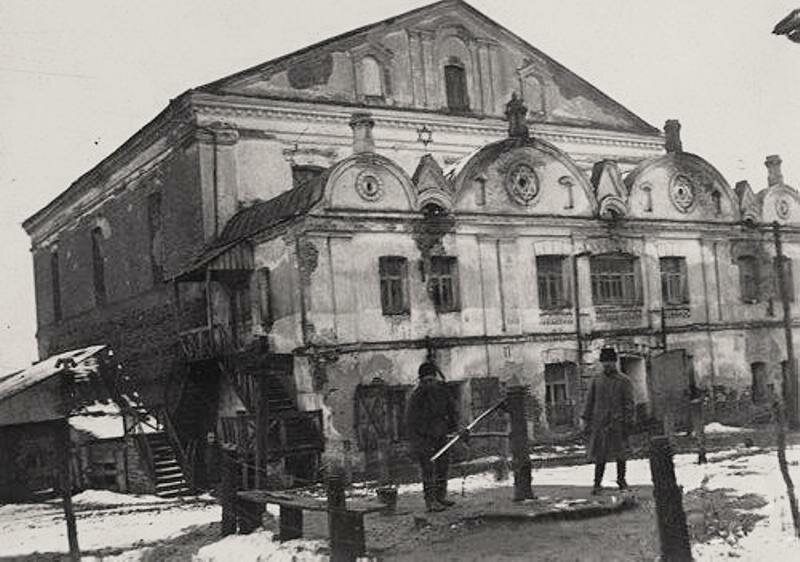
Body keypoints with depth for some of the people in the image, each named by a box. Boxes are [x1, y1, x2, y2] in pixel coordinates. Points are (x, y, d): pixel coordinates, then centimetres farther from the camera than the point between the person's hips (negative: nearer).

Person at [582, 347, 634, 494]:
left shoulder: (624, 381, 2)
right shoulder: (596, 380, 10)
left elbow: (629, 403, -1)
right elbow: (590, 402, 12)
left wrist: (626, 423, -9)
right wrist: (586, 422, 7)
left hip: (617, 423, -1)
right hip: (599, 424, 1)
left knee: (620, 453, 6)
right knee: (599, 454, -1)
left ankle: (621, 479, 21)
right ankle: (597, 484, 2)